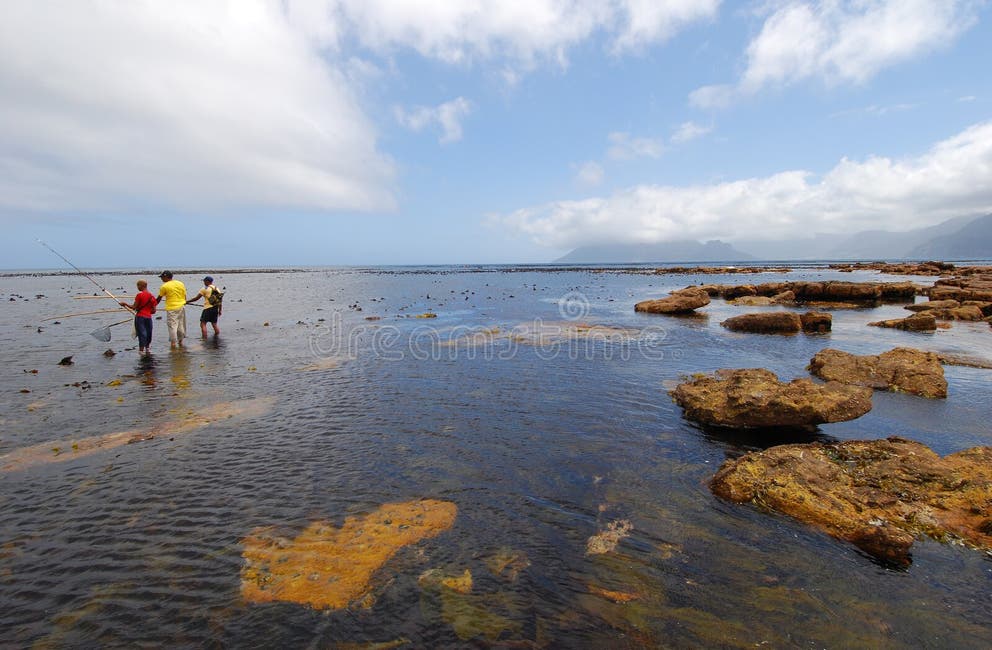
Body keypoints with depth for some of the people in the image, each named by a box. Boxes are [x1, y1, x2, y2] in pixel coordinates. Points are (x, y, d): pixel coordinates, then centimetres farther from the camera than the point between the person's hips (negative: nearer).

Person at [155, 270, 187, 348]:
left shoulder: (164, 286, -7)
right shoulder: (181, 284, 7)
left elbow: (158, 299, 1)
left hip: (171, 308, -5)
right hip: (181, 307, 5)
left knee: (172, 326, -2)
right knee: (181, 325, 13)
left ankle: (173, 343, -4)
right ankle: (180, 342, 21)